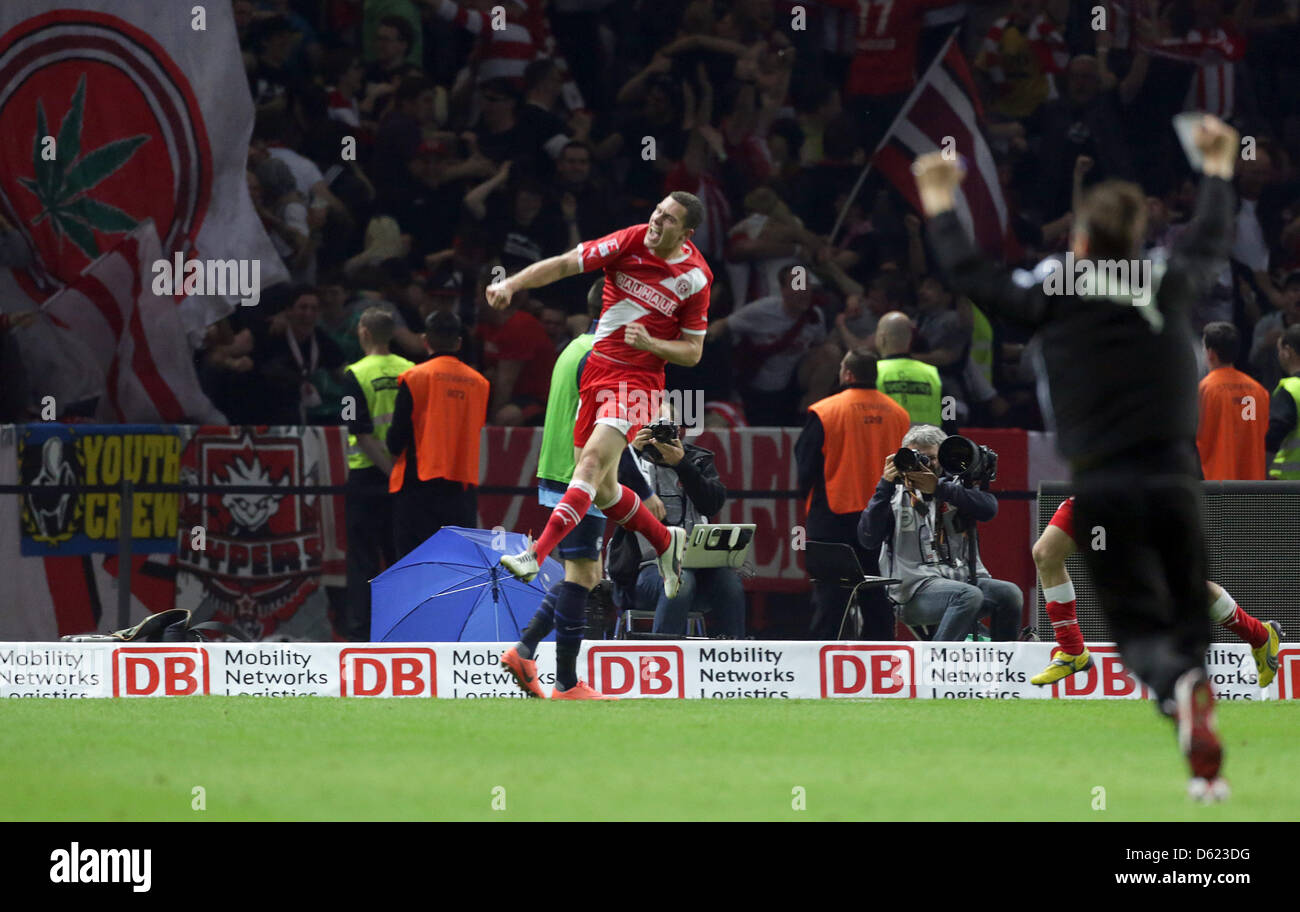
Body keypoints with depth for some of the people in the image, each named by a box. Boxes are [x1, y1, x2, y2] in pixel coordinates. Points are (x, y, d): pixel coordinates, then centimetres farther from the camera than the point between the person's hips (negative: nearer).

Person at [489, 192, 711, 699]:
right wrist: (511, 284, -18)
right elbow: (565, 265, -5)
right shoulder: (630, 243, -2)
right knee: (602, 489, 8)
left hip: (637, 378, -5)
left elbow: (693, 352, 1)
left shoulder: (695, 277, -6)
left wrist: (652, 343, -18)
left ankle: (537, 554, -34)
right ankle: (665, 541, 33)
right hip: (597, 367, 5)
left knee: (594, 460, -25)